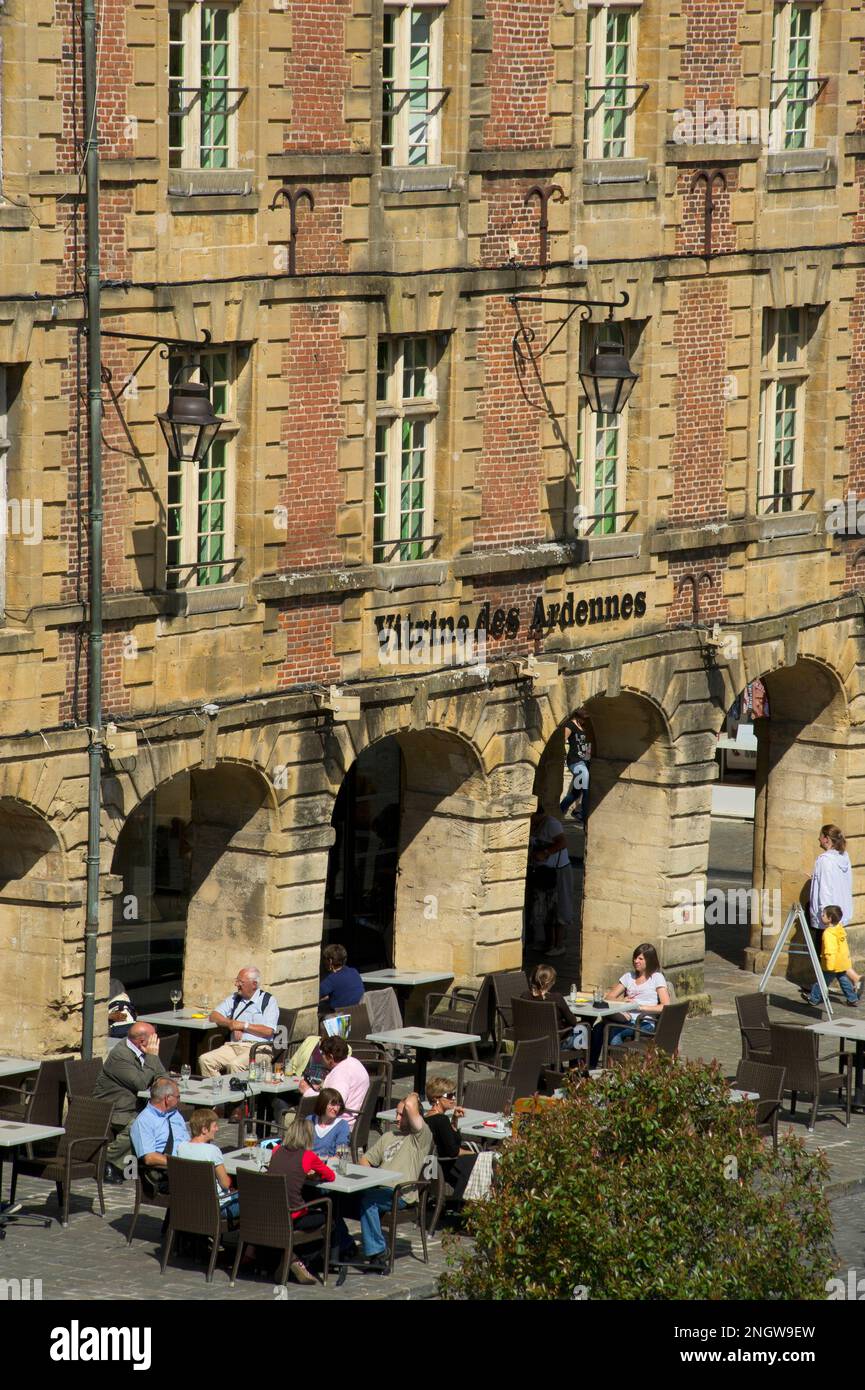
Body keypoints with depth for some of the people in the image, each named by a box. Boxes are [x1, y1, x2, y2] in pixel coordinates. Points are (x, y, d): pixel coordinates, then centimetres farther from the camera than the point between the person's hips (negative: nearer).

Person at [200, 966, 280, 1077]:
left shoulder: (268, 1001, 3)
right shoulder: (235, 998, 20)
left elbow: (268, 1031, -8)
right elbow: (214, 1016, 16)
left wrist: (243, 1025, -6)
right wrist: (230, 1023, -3)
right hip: (233, 1046, 6)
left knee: (234, 1065, -36)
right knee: (205, 1060, -19)